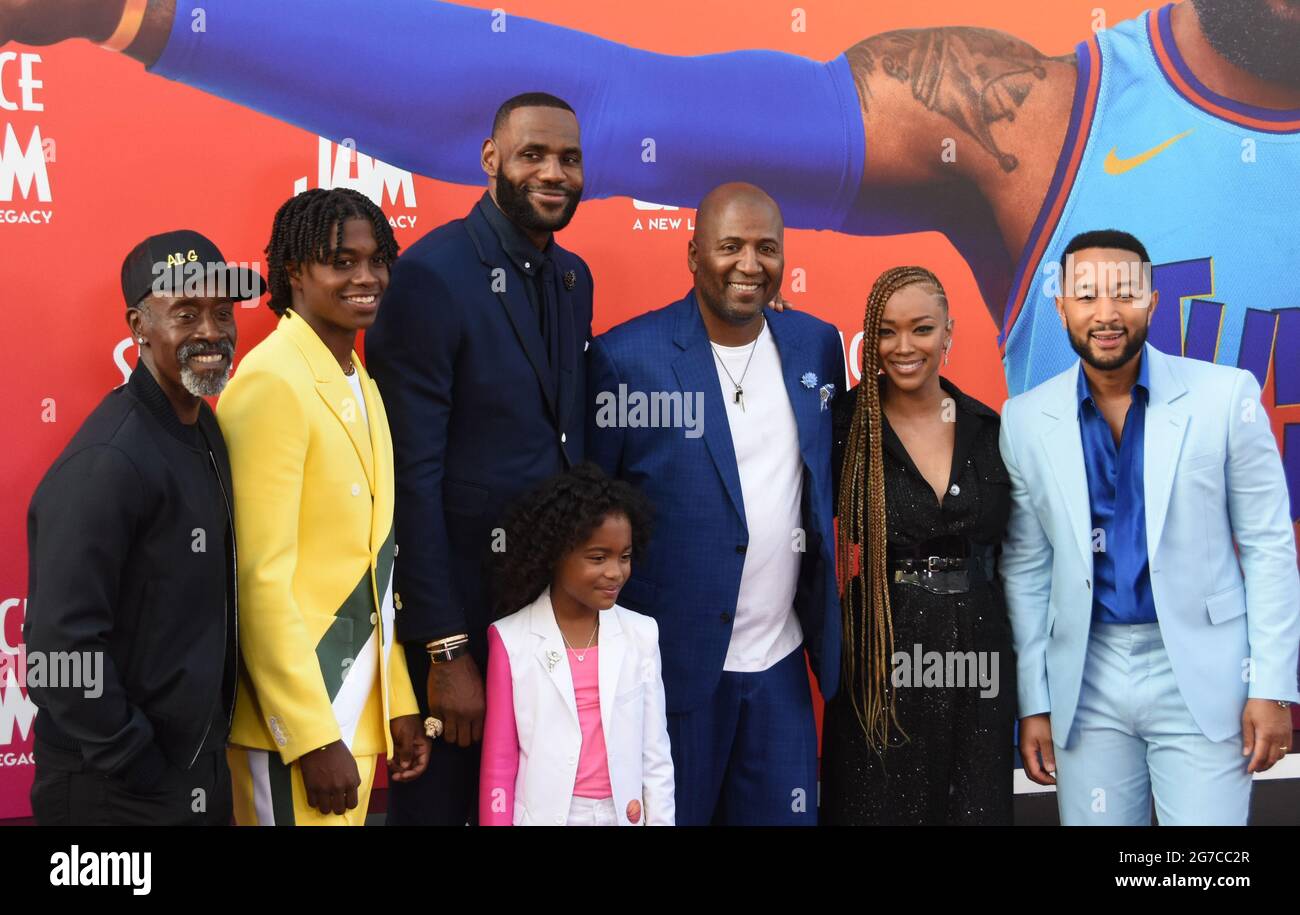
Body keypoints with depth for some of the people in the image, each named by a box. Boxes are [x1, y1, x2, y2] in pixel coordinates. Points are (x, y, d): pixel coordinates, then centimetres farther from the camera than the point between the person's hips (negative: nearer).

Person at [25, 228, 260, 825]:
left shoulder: (204, 430, 6)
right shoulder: (107, 462, -20)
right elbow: (60, 651, -23)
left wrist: (208, 754, 11)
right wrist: (141, 772, -17)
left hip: (204, 775, 8)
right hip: (118, 797, -8)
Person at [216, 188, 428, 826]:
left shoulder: (360, 385, 12)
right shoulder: (271, 381, -14)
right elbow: (260, 577, -18)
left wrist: (398, 703, 12)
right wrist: (314, 737, -19)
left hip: (357, 711, 8)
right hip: (296, 722, -8)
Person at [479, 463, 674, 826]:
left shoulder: (641, 634, 2)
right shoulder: (511, 639, -5)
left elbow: (655, 752, 5)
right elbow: (498, 759, -2)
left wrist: (660, 820, 2)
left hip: (623, 815, 2)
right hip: (544, 815, -2)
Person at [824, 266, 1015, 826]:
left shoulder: (986, 427, 5)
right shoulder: (847, 426, -6)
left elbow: (1006, 552, 11)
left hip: (976, 656, 3)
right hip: (881, 656, -3)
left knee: (975, 806, 11)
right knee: (879, 806, 6)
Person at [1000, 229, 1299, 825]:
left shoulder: (1225, 395, -4)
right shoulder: (1026, 420, 0)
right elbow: (1025, 570, 5)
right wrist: (1033, 704, 4)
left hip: (1202, 674, -1)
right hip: (1086, 680, 2)